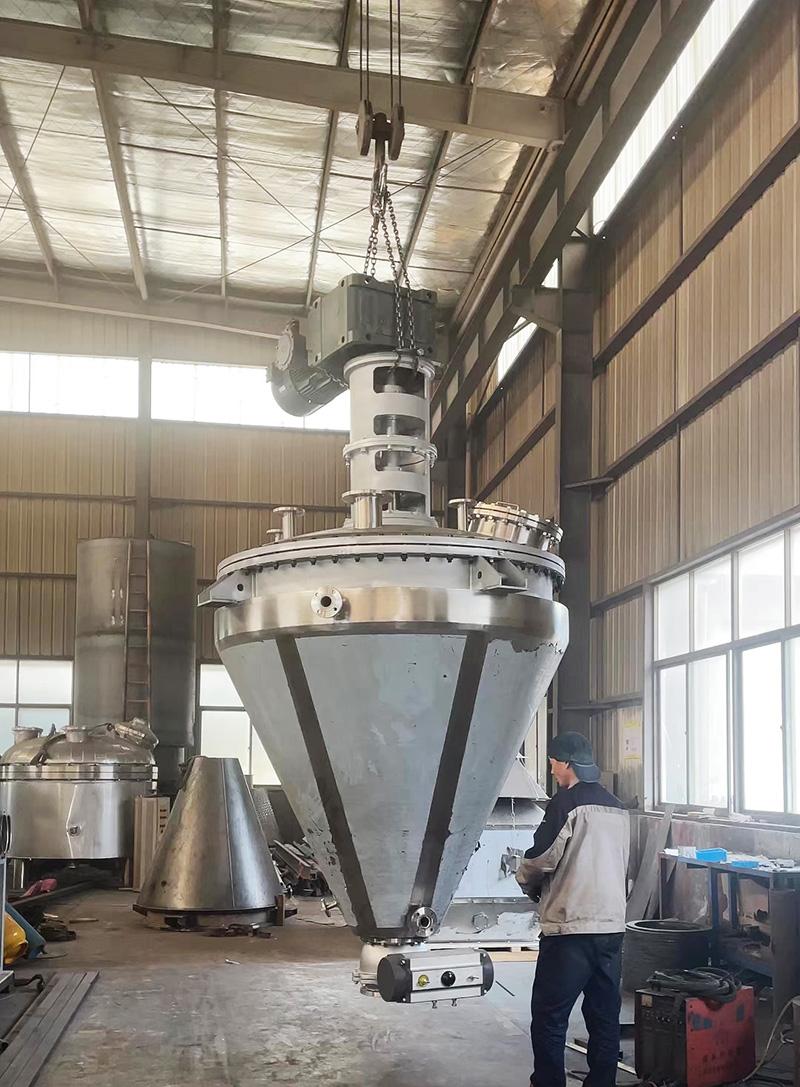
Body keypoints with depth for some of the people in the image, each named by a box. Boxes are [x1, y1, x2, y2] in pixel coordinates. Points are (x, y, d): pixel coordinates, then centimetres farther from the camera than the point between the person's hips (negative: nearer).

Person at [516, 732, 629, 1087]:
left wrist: (527, 881, 12)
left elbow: (540, 859, -11)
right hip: (612, 926, 7)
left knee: (549, 1019, 1)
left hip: (570, 928, -7)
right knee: (605, 1018, 11)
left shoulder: (567, 802, -10)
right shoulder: (617, 808, 12)